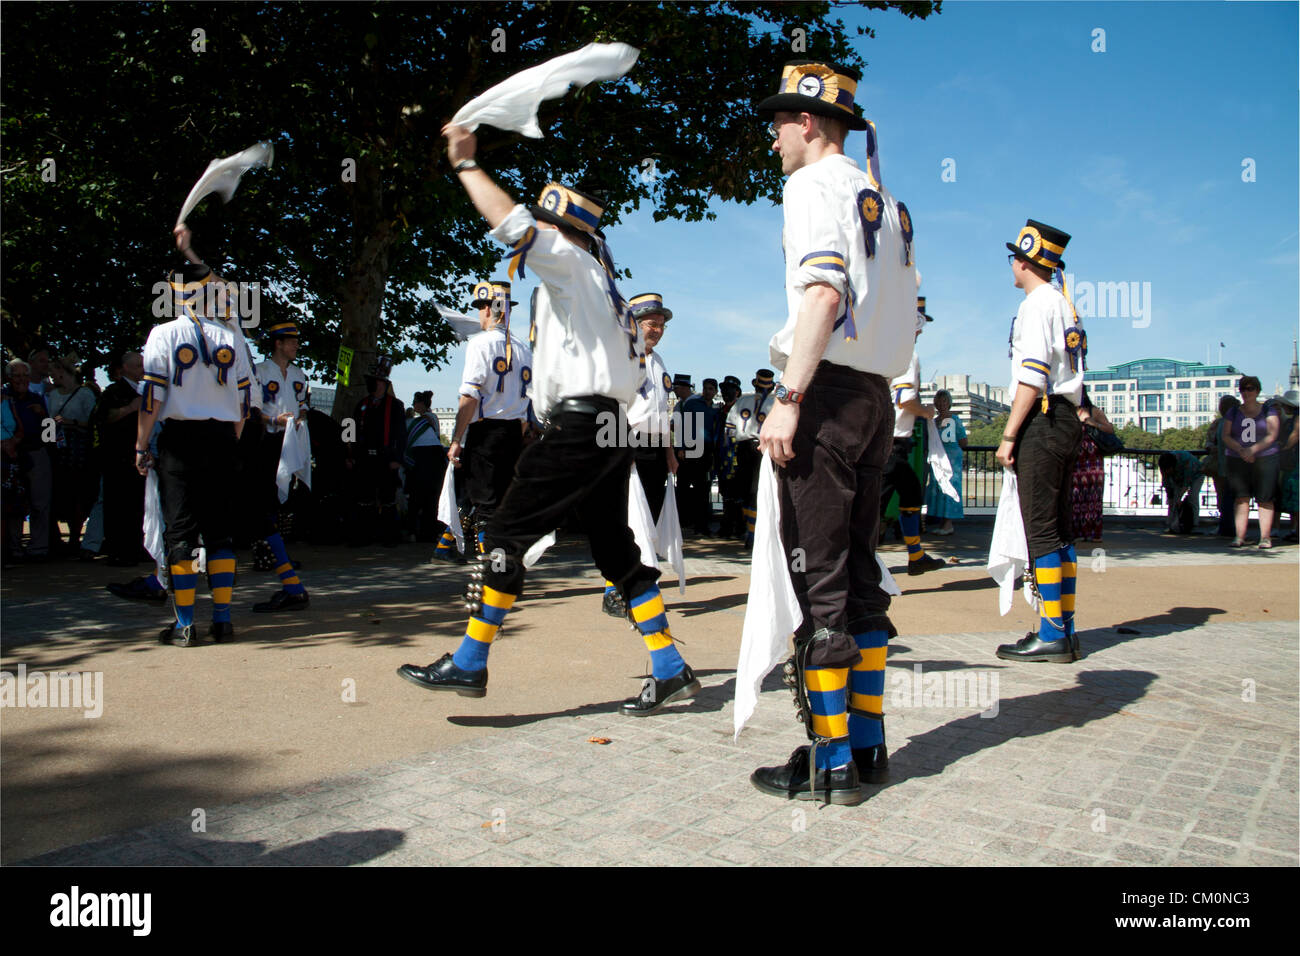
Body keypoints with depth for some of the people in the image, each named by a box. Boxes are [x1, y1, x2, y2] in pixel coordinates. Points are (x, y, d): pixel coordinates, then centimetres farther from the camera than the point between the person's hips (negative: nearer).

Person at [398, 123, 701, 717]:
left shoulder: (570, 262, -1)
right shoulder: (602, 288, 26)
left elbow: (513, 225, -16)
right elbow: (634, 368, 26)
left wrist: (465, 165, -7)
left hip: (577, 424, -10)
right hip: (609, 428, 10)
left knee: (508, 535, -5)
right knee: (616, 550, 10)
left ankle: (468, 664, 0)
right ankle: (671, 672, 11)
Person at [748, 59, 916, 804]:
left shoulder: (814, 185, -2)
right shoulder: (888, 203, 22)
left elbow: (824, 292, -18)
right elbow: (905, 309, 18)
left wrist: (790, 399, -21)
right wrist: (876, 387, 19)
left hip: (828, 390, -9)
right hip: (878, 395, 9)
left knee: (818, 581, -6)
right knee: (858, 574, 11)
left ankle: (831, 762, -1)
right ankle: (869, 744, 18)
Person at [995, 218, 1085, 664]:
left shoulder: (1037, 303, -8)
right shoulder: (1064, 304, 21)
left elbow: (1033, 376, -17)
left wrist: (1009, 435, -16)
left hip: (1042, 421, -10)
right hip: (1067, 420, 10)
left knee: (1041, 529, -9)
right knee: (1059, 528, 10)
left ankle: (1051, 636, -7)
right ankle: (1064, 629, 15)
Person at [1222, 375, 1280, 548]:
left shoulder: (1268, 410, 5)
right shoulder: (1234, 412, 11)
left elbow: (1272, 436, -5)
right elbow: (1226, 436, 2)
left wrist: (1253, 449, -18)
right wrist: (1241, 450, -14)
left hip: (1265, 459, -2)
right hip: (1237, 461, 2)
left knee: (1264, 499, -5)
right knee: (1242, 498, -4)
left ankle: (1265, 537, -4)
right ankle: (1240, 537, -8)